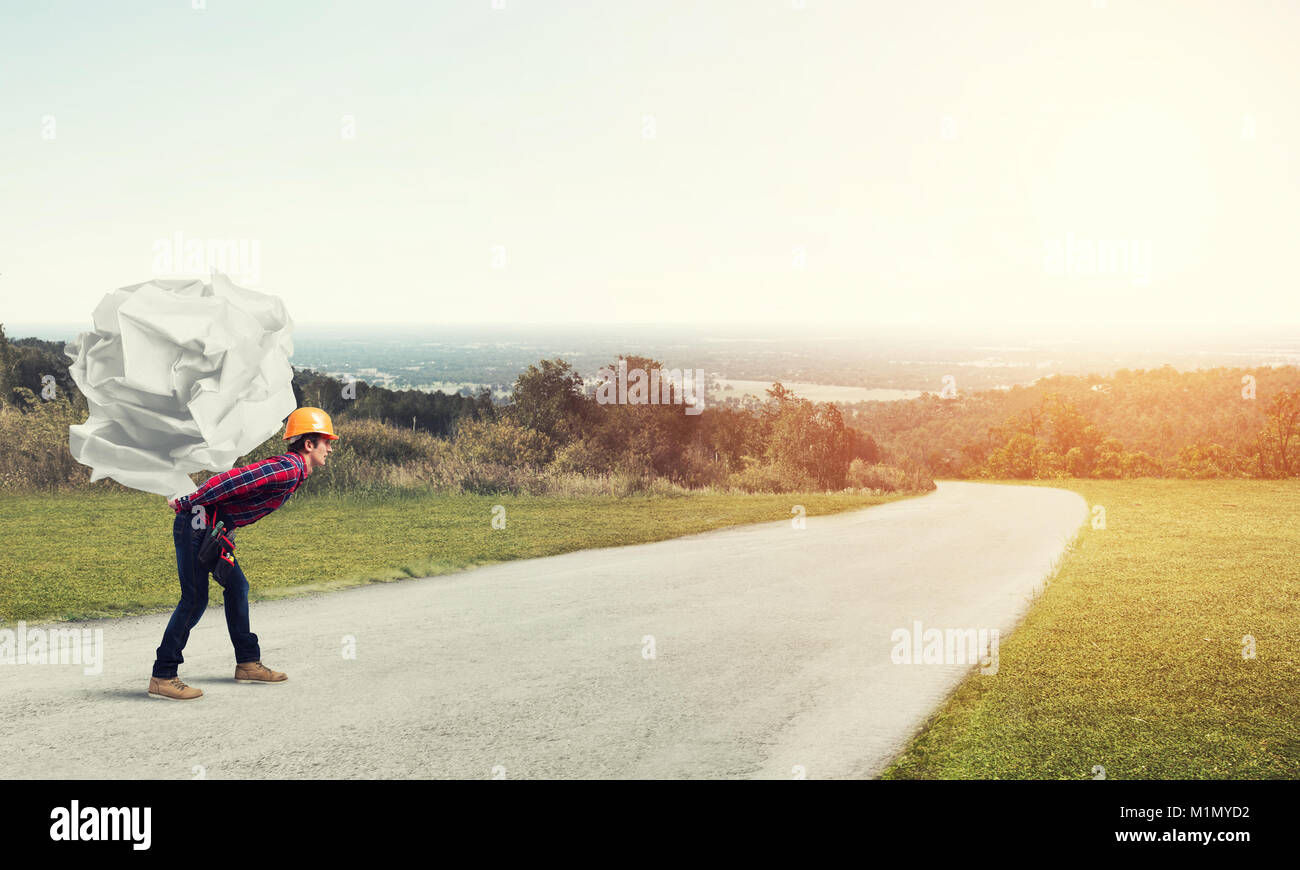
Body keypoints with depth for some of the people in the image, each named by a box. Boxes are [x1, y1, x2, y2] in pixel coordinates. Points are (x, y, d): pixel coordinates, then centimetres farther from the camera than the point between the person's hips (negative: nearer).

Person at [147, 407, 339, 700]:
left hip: (215, 529, 11)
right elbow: (229, 480, -26)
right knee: (195, 600, -9)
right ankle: (162, 677, -5)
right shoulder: (287, 470, -19)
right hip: (197, 524, -11)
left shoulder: (289, 469, 15)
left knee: (237, 587, 15)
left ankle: (247, 662, 23)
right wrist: (186, 504, -18)